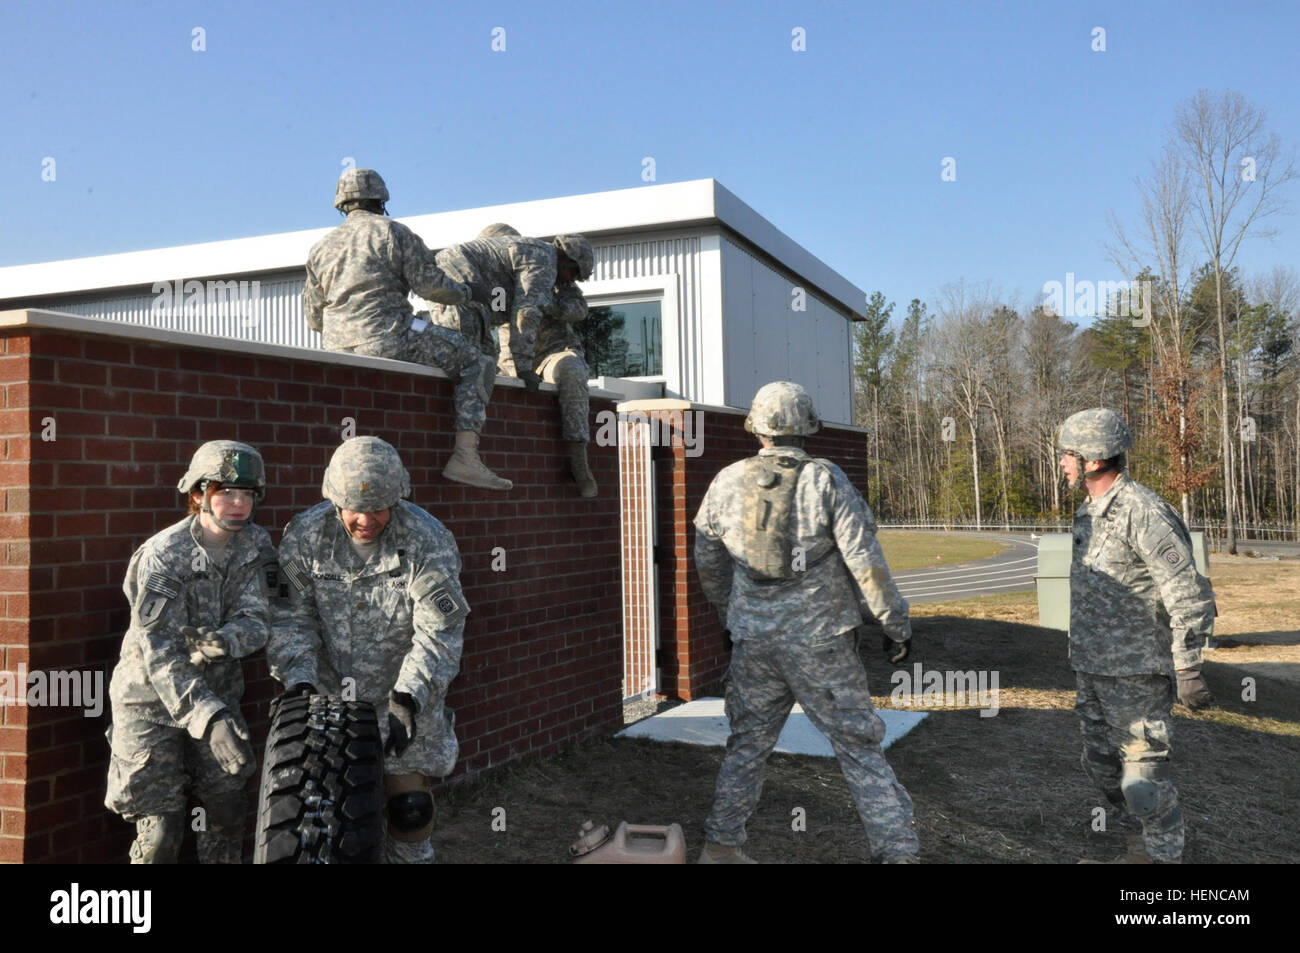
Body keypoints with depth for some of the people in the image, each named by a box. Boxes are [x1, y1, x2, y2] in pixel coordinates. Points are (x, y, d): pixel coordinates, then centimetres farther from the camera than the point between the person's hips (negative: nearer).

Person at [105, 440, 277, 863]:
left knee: (228, 809, 9)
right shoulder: (163, 555, -20)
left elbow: (256, 620, -13)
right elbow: (159, 651, -26)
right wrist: (210, 717, -36)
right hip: (152, 698, -5)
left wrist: (223, 641, -37)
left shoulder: (256, 545, -5)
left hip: (217, 691, 5)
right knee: (161, 828, -4)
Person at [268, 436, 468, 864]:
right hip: (330, 697, 2)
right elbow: (291, 617, -6)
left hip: (404, 702, -2)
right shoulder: (304, 536, -9)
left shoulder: (428, 542, -18)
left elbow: (439, 633, -20)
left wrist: (409, 697, -30)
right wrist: (300, 677, -20)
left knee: (411, 808, 2)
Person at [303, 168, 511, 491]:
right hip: (388, 338, -7)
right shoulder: (393, 232, 3)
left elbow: (313, 317, 19)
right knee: (469, 359, 8)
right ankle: (466, 458, -7)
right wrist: (462, 293, 15)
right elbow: (429, 283, -5)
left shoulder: (321, 248, 19)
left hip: (340, 348, 7)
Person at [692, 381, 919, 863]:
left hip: (754, 641, 3)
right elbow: (866, 561, -11)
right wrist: (897, 624, -1)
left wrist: (728, 615, 29)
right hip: (820, 642, -3)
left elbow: (708, 562, 13)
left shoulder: (727, 483, 3)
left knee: (747, 742, 17)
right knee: (859, 747, 4)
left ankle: (720, 846, 24)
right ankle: (896, 849, 6)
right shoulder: (826, 481, -9)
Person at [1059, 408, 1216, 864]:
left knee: (1143, 775, -2)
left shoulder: (1144, 513, -20)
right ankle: (1146, 841, 37)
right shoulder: (1089, 511, 9)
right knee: (1101, 766, 19)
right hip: (1092, 669, 9)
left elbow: (1191, 595, -20)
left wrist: (1188, 671, -20)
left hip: (1136, 674, -9)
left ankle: (1164, 854, 15)